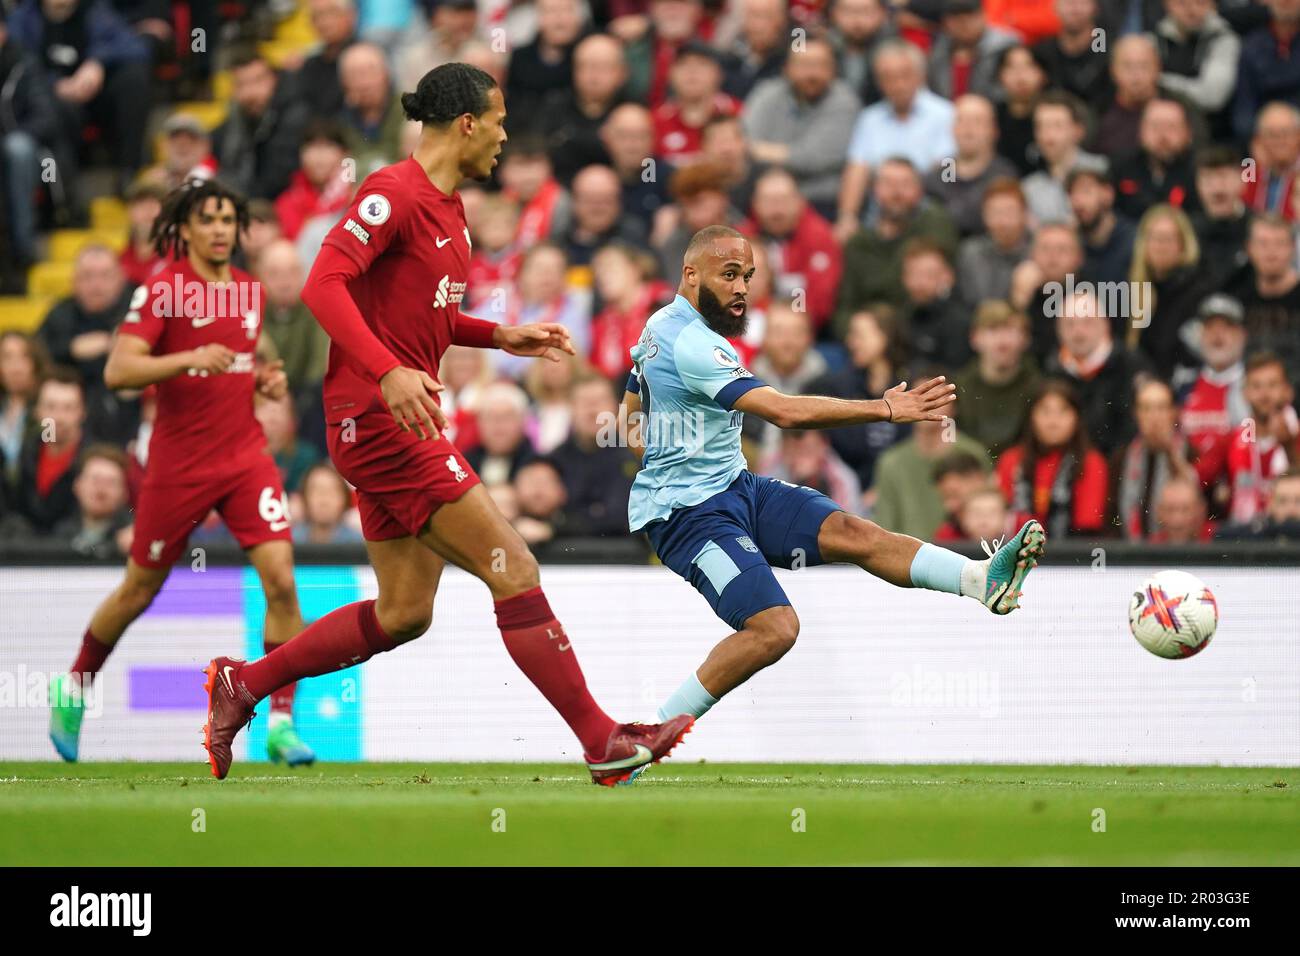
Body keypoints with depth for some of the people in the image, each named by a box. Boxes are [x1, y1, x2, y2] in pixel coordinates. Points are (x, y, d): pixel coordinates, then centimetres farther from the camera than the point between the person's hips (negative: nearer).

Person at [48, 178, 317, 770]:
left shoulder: (247, 291, 9)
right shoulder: (161, 290, -10)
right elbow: (118, 370, -20)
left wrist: (264, 380, 4)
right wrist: (191, 358, -33)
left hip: (245, 455, 4)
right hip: (178, 464, -4)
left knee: (280, 581, -13)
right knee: (138, 591, 10)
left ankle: (281, 723, -10)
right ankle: (72, 691, 34)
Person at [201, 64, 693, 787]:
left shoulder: (448, 209, 17)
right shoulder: (395, 194, -13)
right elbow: (325, 284, -22)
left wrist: (502, 337, 14)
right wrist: (388, 371, -33)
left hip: (402, 421, 10)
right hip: (379, 419, -10)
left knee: (405, 612, 11)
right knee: (514, 570, -10)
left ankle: (245, 682, 19)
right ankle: (603, 741, -8)